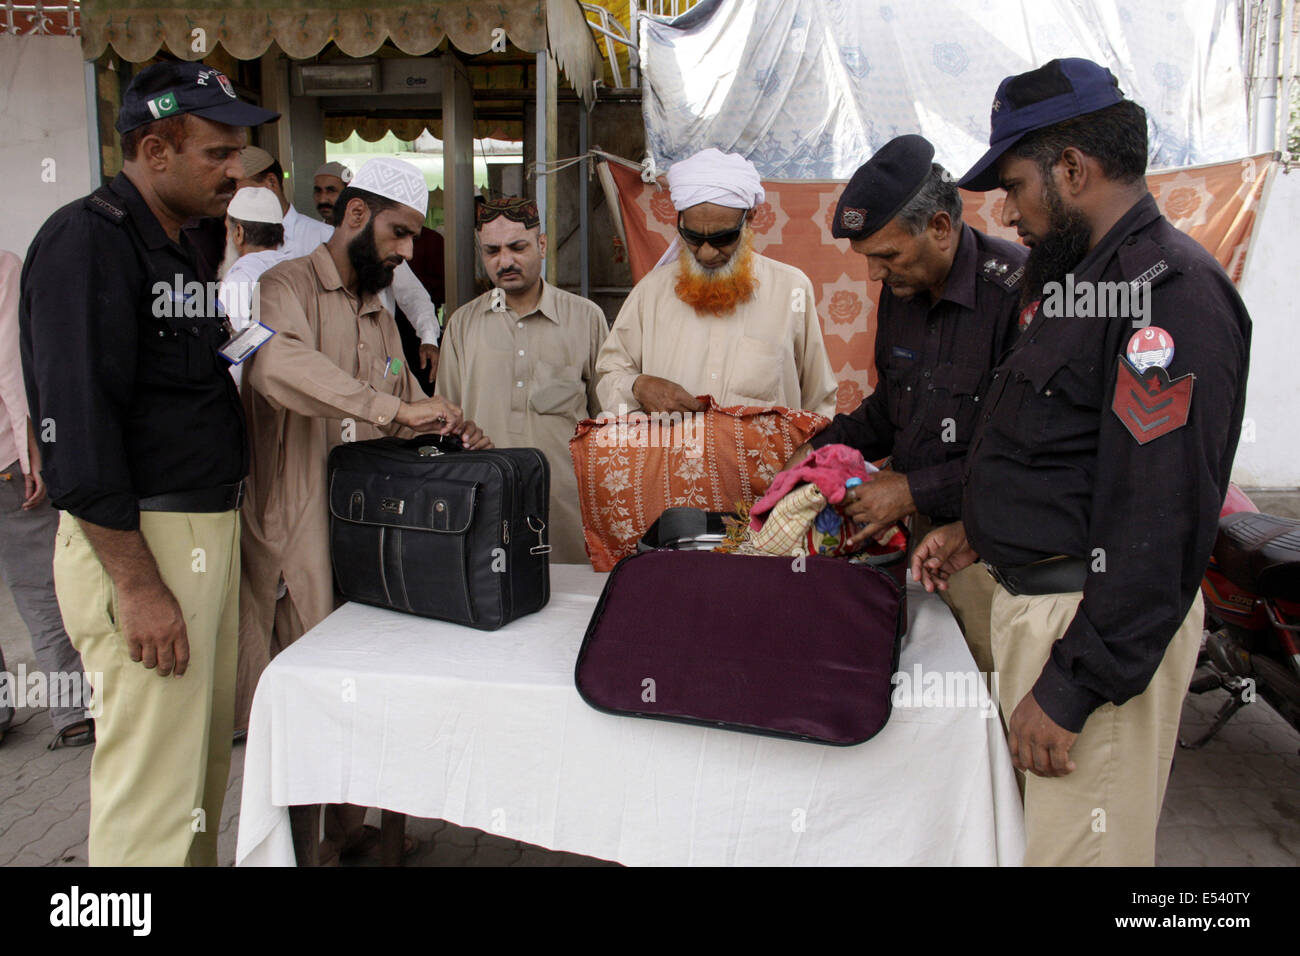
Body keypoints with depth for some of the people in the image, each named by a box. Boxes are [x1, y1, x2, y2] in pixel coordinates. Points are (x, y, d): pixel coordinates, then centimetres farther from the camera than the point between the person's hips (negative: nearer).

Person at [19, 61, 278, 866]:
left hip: (209, 527, 9)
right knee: (153, 779, -2)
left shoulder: (179, 248, 16)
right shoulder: (88, 240, -12)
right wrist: (136, 584, -21)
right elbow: (75, 420, -19)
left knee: (206, 755, 17)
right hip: (139, 540, -9)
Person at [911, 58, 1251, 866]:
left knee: (1078, 846, 1)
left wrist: (1071, 690, -22)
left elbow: (1162, 517, -24)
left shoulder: (1169, 289, -18)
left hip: (1101, 622, -10)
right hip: (1033, 594, 10)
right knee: (1021, 830, 19)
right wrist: (980, 532, 16)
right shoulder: (1081, 275, 14)